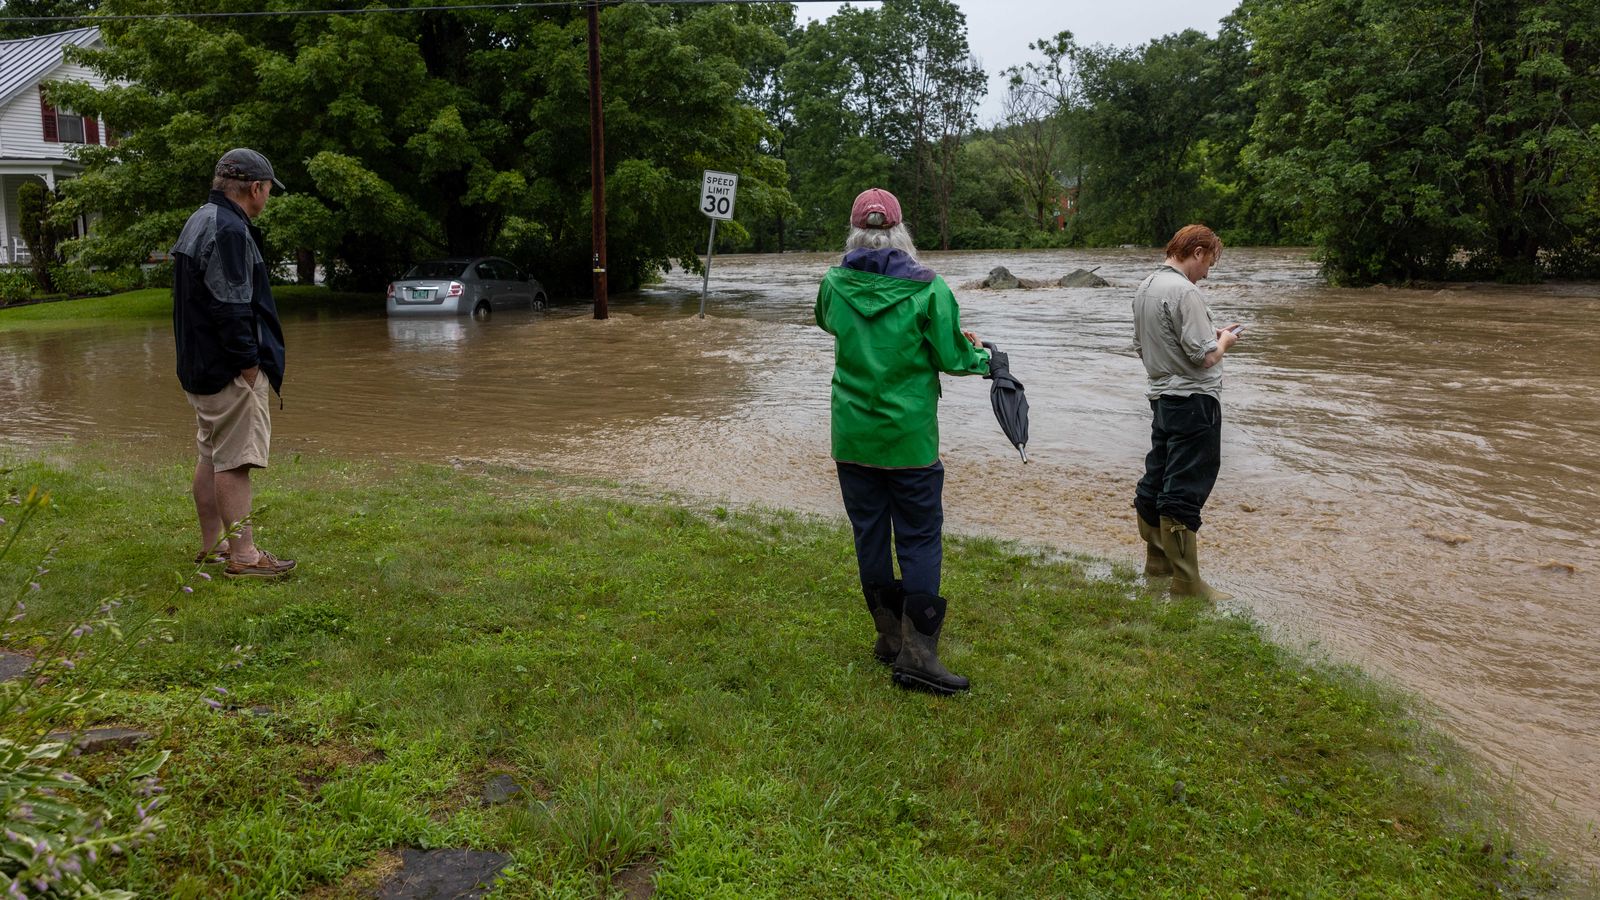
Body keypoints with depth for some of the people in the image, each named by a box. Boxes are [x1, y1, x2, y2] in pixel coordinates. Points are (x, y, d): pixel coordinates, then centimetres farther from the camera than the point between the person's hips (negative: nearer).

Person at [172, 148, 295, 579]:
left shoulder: (200, 221, 17)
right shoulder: (230, 230, -18)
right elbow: (231, 306, -23)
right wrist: (249, 362, -17)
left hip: (200, 364, 11)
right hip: (229, 368, -11)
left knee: (212, 456, 16)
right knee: (234, 461, -7)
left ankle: (211, 544, 25)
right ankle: (243, 556, -3)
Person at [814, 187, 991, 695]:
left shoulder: (835, 285, 0)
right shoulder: (927, 288, -10)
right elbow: (951, 358, -7)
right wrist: (981, 356, 15)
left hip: (852, 438, 4)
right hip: (909, 438, -3)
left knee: (870, 535, 13)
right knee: (920, 539, 2)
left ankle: (890, 636, 24)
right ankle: (917, 652, -2)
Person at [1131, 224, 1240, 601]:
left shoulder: (1145, 288, 9)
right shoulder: (1185, 292, -19)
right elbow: (1205, 357, -23)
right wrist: (1224, 341, -1)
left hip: (1162, 397, 9)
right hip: (1193, 400, -9)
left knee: (1156, 481, 17)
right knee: (1184, 492, -6)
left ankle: (1158, 558, 31)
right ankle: (1186, 583, 0)